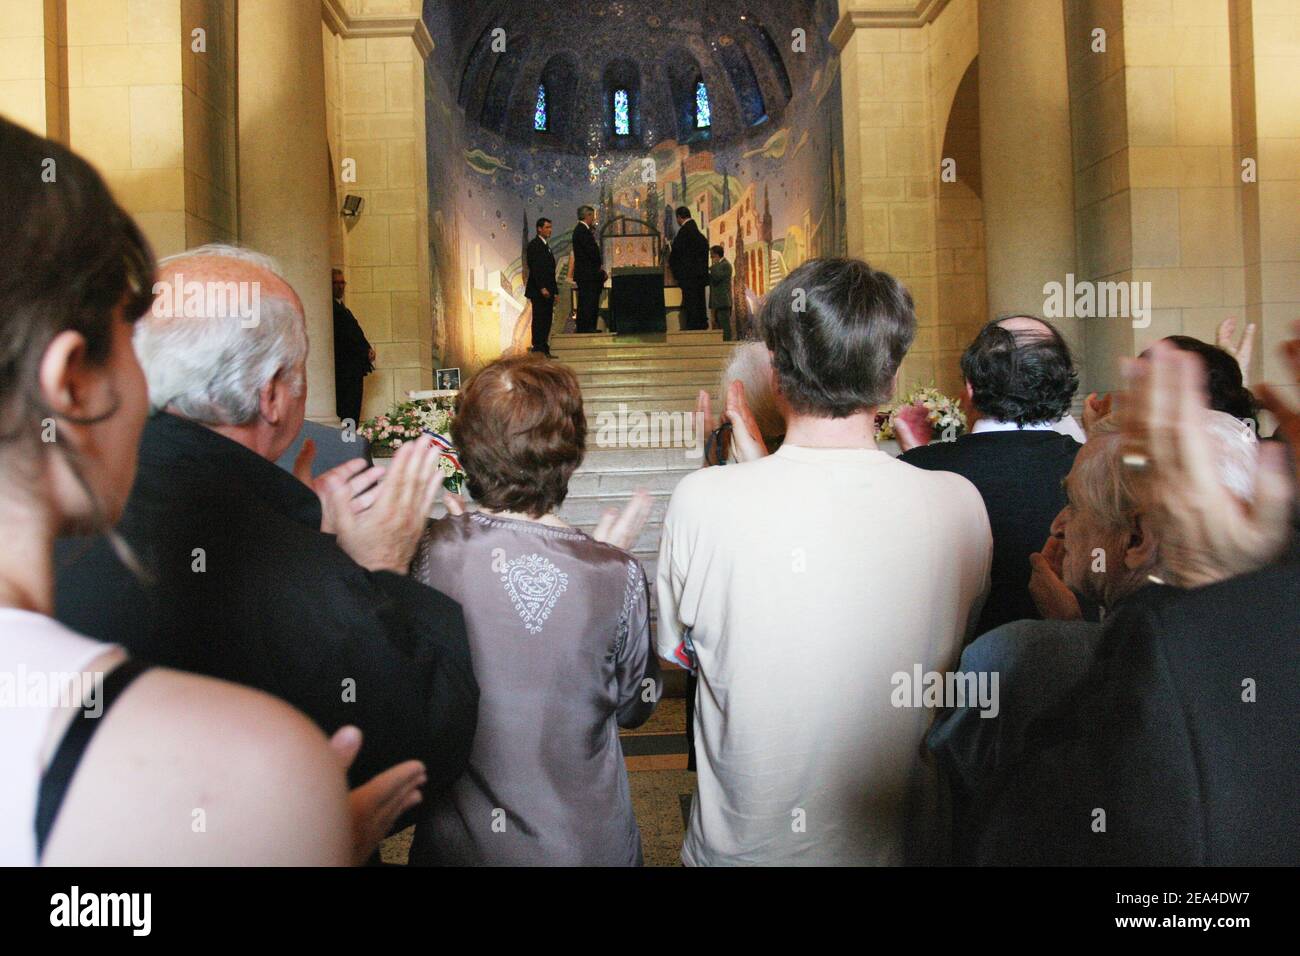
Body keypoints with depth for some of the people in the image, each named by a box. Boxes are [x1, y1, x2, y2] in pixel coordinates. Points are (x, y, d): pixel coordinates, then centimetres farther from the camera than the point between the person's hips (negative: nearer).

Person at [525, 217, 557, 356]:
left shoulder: (546, 245, 20)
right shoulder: (534, 245, -8)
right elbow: (534, 269, -16)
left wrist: (554, 291, 16)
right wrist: (542, 288, -22)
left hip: (547, 291, 9)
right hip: (538, 291, -9)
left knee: (546, 321, 7)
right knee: (539, 320, -7)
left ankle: (544, 349, 10)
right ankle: (537, 349, -4)